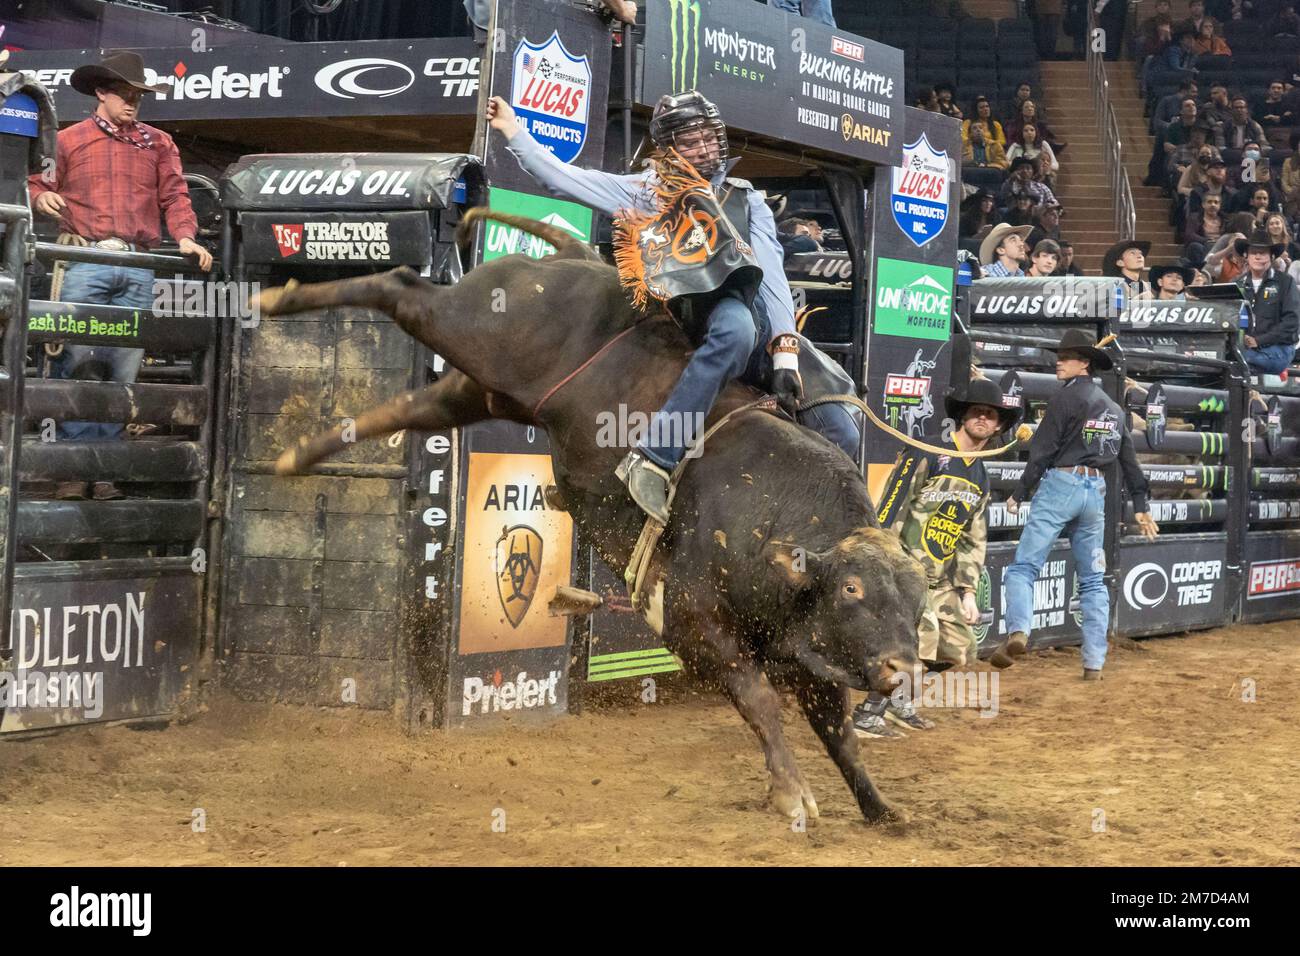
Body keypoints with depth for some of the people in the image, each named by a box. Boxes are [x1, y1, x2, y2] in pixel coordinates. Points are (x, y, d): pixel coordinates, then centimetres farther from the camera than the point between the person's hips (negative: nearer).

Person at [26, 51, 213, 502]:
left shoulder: (158, 144, 18)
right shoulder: (70, 140, 14)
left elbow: (174, 196, 10)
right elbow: (36, 182, 14)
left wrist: (185, 238, -6)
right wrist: (41, 197, -9)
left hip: (138, 268, 2)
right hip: (85, 265, -2)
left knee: (125, 366, -1)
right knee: (76, 357, -11)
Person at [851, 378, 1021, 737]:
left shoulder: (981, 480, 16)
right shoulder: (927, 454, -8)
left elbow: (974, 540, 19)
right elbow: (889, 512, -13)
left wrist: (968, 591, 9)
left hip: (940, 580, 8)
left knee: (958, 647, 4)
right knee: (917, 637, -23)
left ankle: (898, 698, 22)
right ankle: (867, 716, -14)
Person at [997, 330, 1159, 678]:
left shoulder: (1066, 397, -6)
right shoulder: (1113, 407, 16)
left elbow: (1042, 452, -10)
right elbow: (1129, 460, 18)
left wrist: (1019, 494, -5)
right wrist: (1141, 507, 22)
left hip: (1060, 483, -6)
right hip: (1096, 491, 6)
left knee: (1023, 567, -8)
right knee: (1093, 581, 10)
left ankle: (1018, 631, -31)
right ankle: (1094, 662, 6)